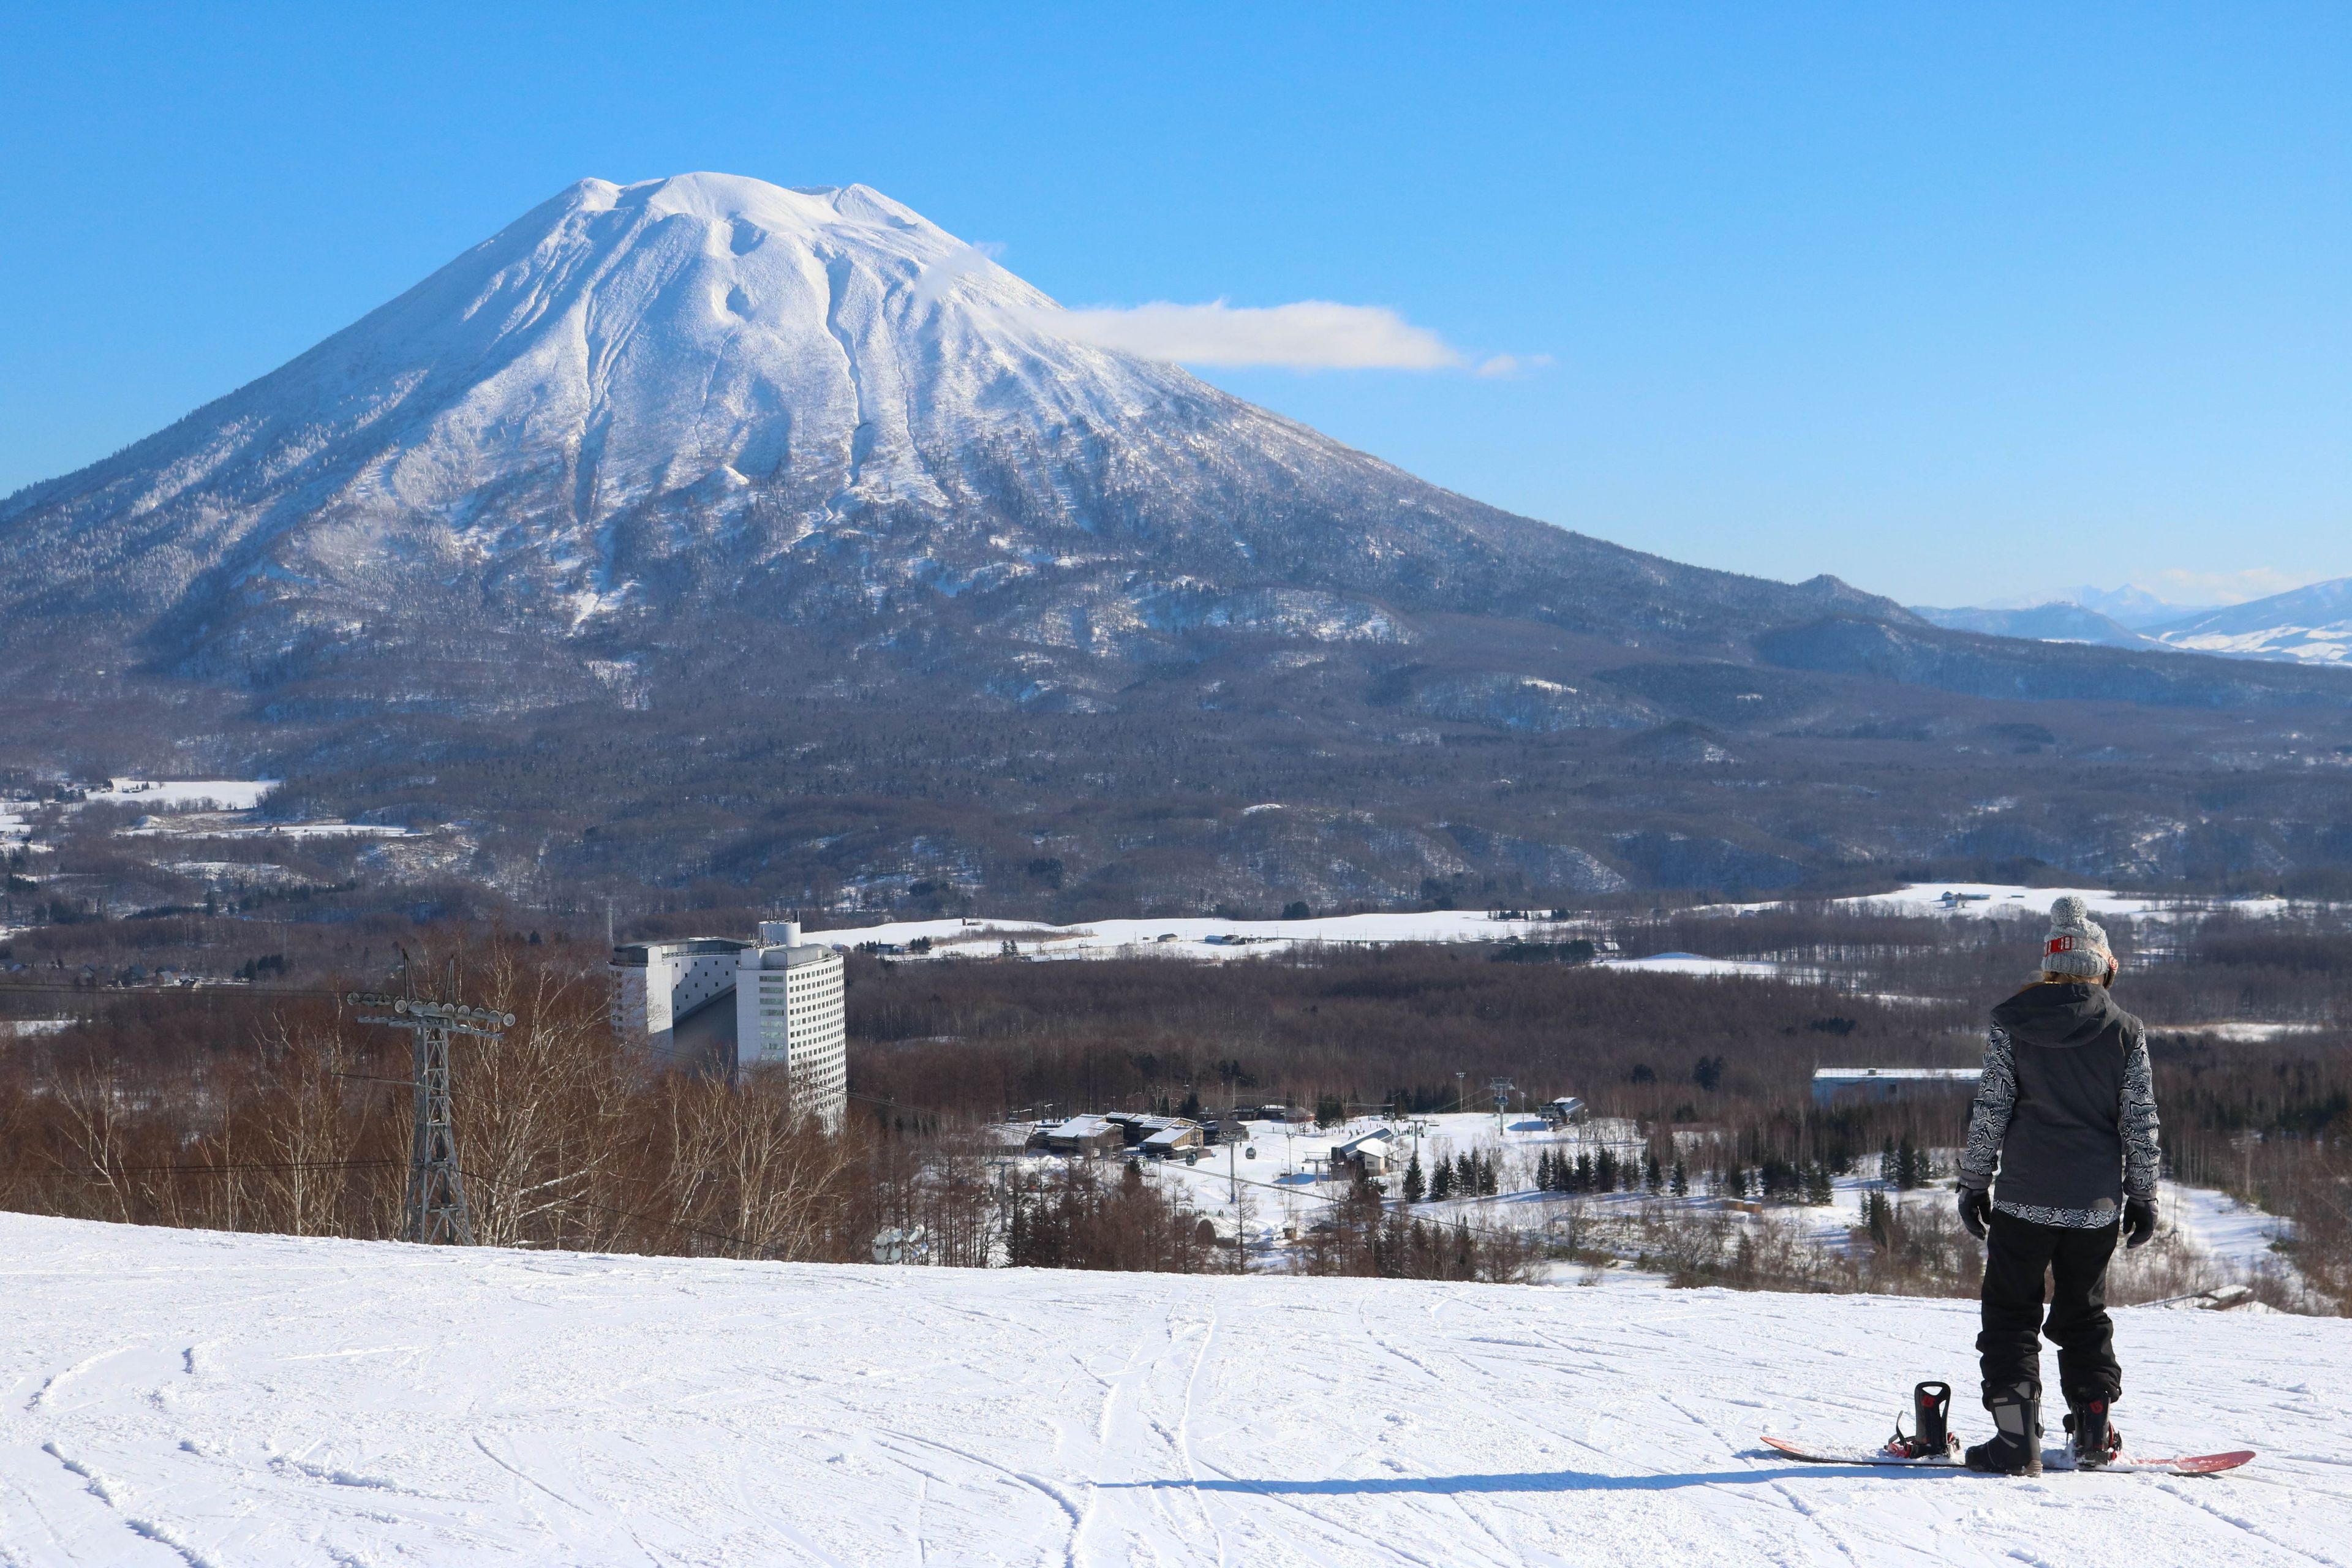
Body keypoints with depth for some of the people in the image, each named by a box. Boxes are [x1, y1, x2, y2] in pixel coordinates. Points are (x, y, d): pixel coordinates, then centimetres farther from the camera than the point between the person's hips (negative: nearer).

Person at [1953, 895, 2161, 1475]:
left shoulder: (2012, 1024, -4)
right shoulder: (2125, 1033, -1)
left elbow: (1989, 1111, -4)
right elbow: (2140, 1123, 2)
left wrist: (1974, 1183, 4)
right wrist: (2142, 1196, 11)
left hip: (2024, 1199, -2)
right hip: (2097, 1204, 2)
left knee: (2011, 1315, 5)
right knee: (2085, 1315, 18)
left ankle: (2017, 1441, -3)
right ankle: (2094, 1432, 15)